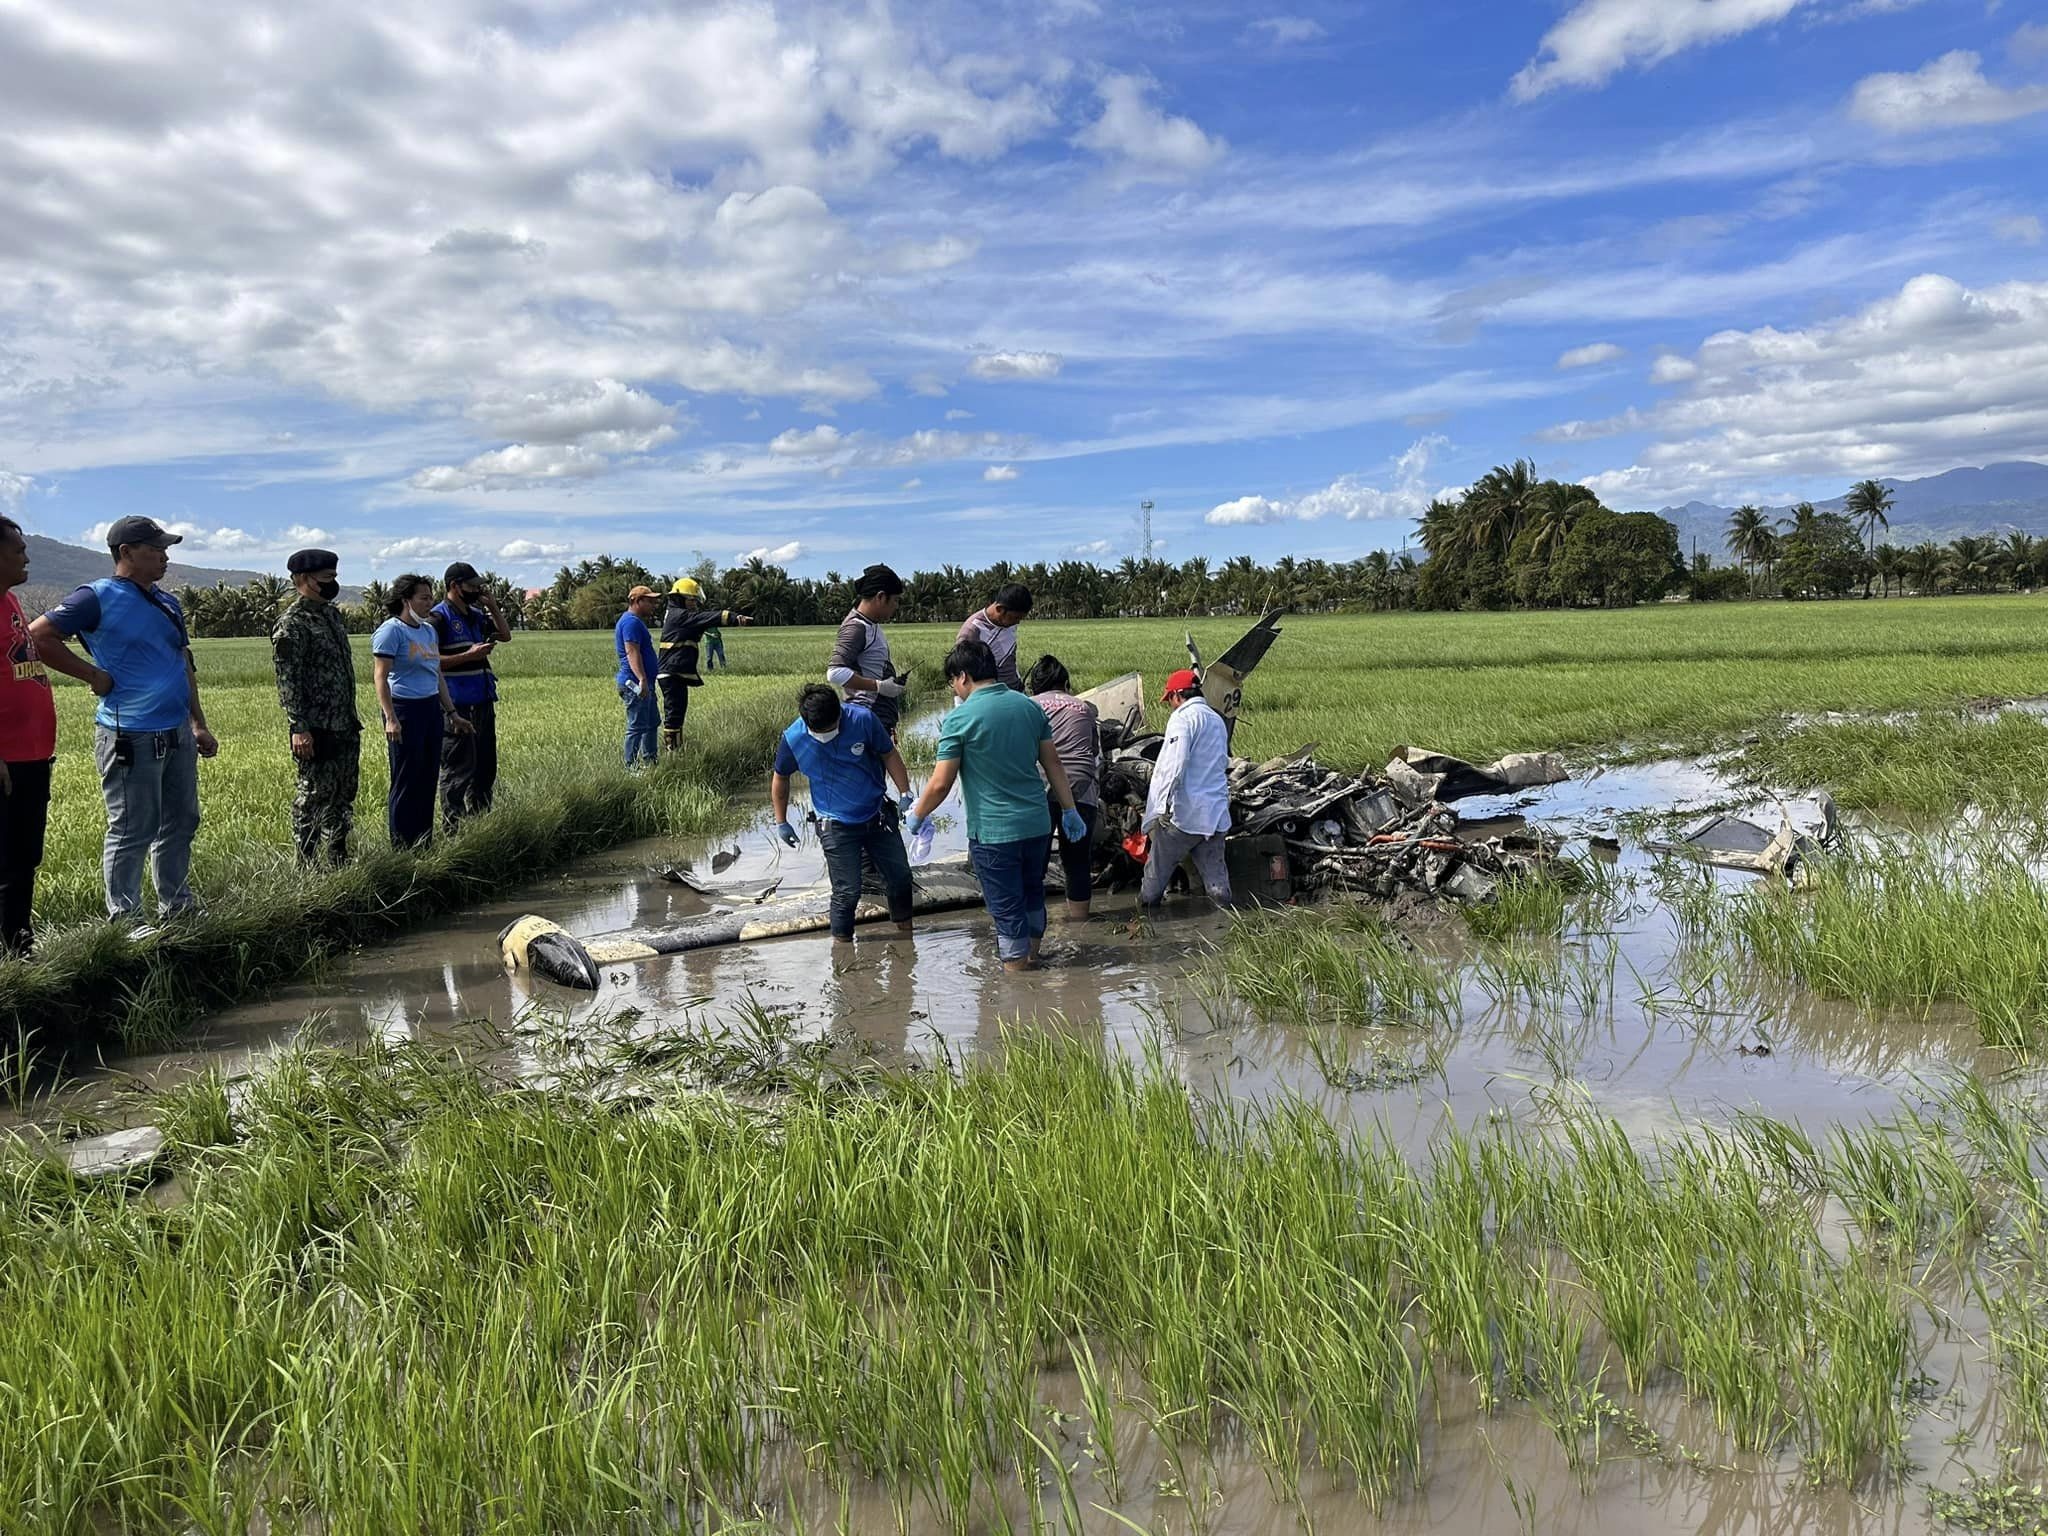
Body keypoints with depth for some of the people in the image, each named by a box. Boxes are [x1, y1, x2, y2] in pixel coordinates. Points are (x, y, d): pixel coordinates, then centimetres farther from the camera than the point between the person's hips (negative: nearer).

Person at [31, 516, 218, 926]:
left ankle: (177, 907, 28)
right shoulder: (99, 597, -8)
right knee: (132, 832, -1)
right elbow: (39, 636, -11)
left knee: (181, 823, 15)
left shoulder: (168, 603, 15)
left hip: (178, 734, 8)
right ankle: (124, 921, 10)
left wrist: (199, 725, 19)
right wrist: (94, 676, -10)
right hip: (130, 737, -8)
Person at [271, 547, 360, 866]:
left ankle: (338, 859, 24)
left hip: (346, 727, 9)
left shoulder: (333, 615, 13)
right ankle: (306, 864, 8)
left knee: (345, 792, 14)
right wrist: (299, 729, -21)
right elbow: (287, 680, -17)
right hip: (316, 730, -9)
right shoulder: (292, 624, -13)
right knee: (314, 795, -2)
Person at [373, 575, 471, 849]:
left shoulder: (429, 630, 15)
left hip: (432, 710, 8)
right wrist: (390, 719, -22)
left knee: (428, 780, 11)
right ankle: (402, 848, 5)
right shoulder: (391, 631, -9)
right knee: (406, 783, -2)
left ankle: (424, 845, 20)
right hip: (405, 710, -8)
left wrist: (452, 713, 21)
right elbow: (381, 678, -14)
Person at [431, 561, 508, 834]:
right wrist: (469, 655, -18)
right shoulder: (439, 617, -10)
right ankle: (452, 829, 0)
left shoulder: (476, 615, 15)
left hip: (482, 703, 9)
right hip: (456, 706, -9)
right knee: (458, 769, -5)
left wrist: (493, 607, 11)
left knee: (486, 765, 13)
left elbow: (505, 635, 23)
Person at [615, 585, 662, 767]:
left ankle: (650, 762, 26)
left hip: (644, 684, 11)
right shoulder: (631, 622, -15)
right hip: (636, 684, -11)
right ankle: (631, 766, -1)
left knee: (652, 723, 18)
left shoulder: (636, 621, 20)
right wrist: (642, 679, -32)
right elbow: (632, 652, -25)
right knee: (637, 727, -6)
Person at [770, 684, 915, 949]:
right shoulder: (793, 739, -17)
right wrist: (781, 822, 7)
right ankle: (841, 943, 16)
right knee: (847, 891, -3)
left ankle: (906, 928, 36)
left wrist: (904, 793, -4)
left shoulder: (863, 719, -17)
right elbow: (780, 778, 2)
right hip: (837, 826, -2)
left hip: (878, 815, 2)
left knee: (900, 877, 13)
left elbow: (889, 754, -1)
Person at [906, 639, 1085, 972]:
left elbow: (940, 784, -13)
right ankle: (1032, 958, 40)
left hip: (993, 832, -6)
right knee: (1033, 895, 24)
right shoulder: (1029, 707, 3)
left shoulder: (960, 718, -13)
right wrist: (1069, 810, 16)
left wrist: (916, 816, 4)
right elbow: (1053, 763, 8)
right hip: (1037, 825, 6)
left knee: (1007, 908, 5)